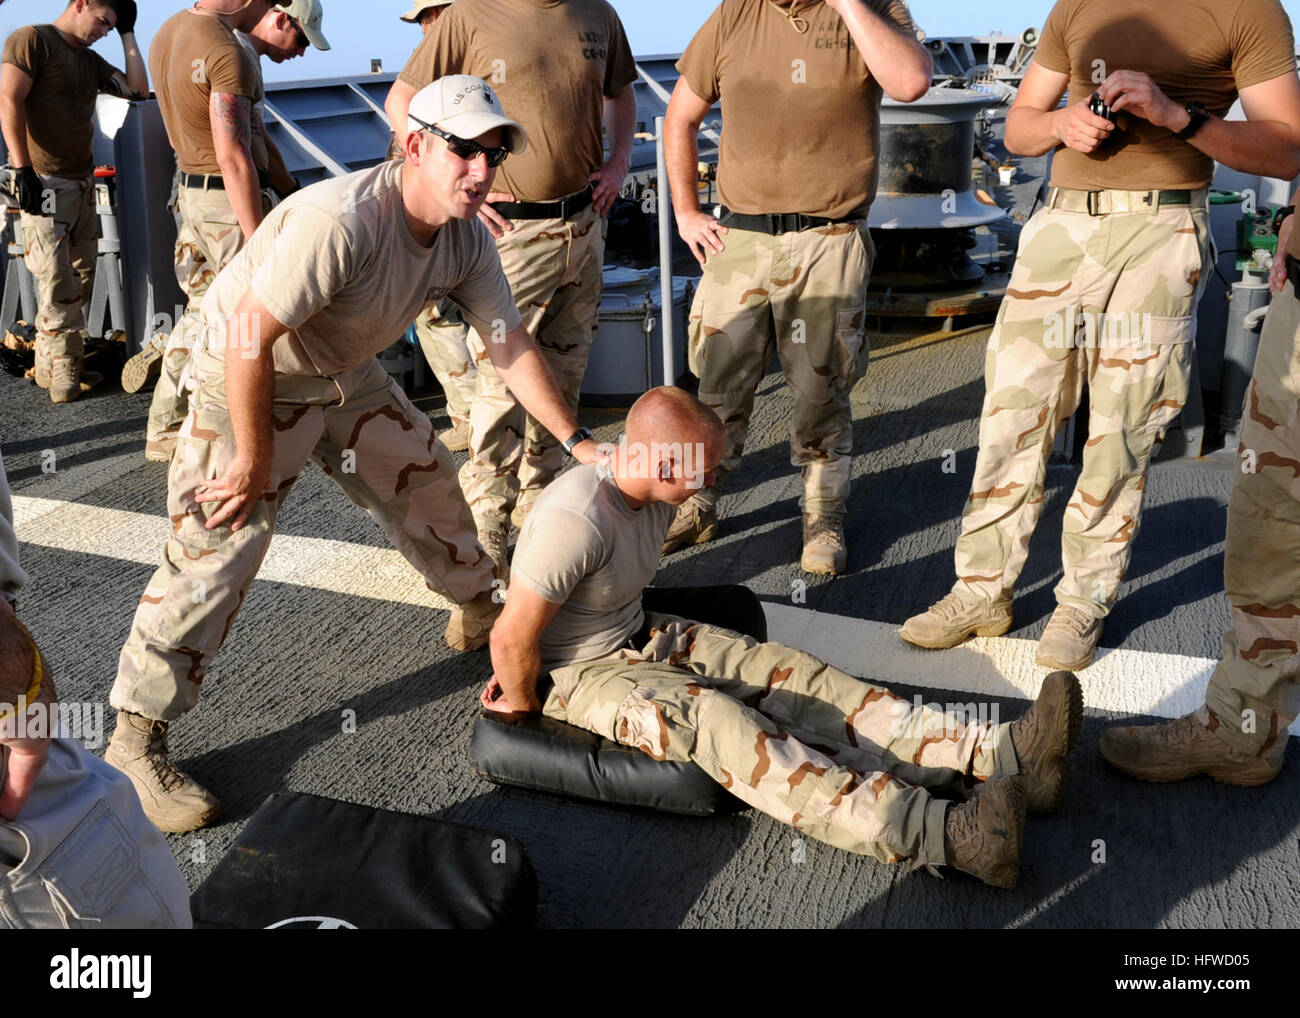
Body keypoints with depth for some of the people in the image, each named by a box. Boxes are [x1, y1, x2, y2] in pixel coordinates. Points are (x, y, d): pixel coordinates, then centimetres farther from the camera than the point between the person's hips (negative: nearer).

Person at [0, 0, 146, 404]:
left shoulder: (91, 60, 18)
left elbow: (138, 89, 15)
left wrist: (127, 33, 14)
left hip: (83, 182, 8)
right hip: (45, 184, -8)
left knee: (81, 280, 8)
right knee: (59, 286, -10)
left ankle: (53, 367, 15)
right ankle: (64, 377, -3)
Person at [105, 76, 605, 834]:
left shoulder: (467, 239, -9)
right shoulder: (341, 222, -35)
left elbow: (510, 344, -4)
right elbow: (249, 341, -32)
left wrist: (576, 440, -8)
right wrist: (255, 460, -24)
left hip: (349, 378, 8)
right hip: (247, 384, -7)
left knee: (429, 485, 13)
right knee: (214, 555, -10)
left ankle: (481, 616, 40)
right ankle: (137, 740, 3)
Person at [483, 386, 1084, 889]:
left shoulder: (659, 493, -1)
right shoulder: (574, 520, -29)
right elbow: (511, 640, -23)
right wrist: (525, 709, -7)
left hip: (644, 638, 8)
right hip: (581, 675, -8)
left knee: (791, 674, -12)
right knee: (716, 720, -33)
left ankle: (1000, 753, -23)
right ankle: (940, 834, -48)